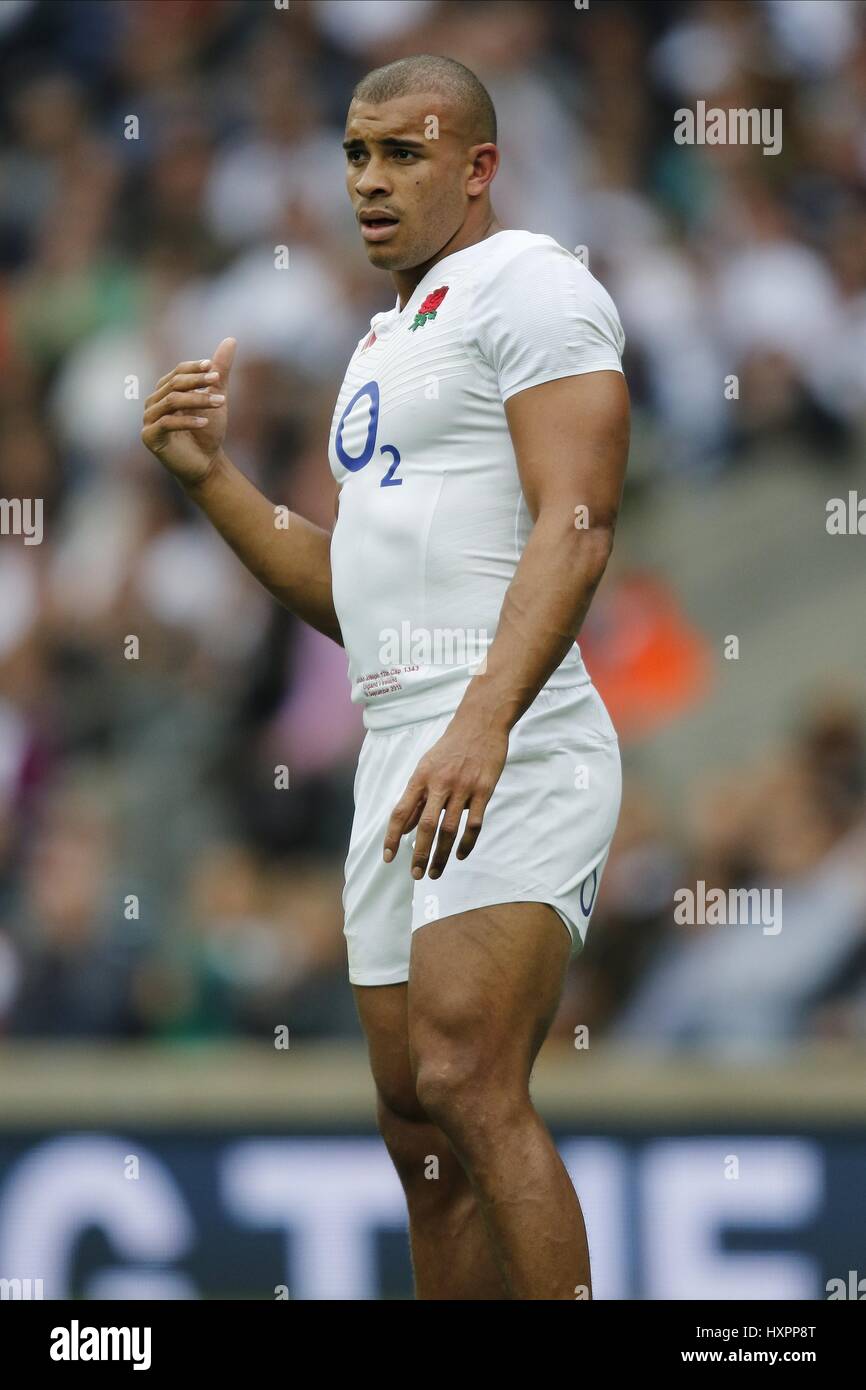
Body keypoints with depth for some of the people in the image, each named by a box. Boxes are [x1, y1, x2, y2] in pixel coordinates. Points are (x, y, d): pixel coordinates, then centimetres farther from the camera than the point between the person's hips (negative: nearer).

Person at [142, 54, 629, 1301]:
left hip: (512, 755, -10)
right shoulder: (390, 339, 26)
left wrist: (481, 726, -29)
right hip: (403, 762, 10)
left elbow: (576, 523, -17)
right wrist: (209, 477, 16)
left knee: (467, 1084, -23)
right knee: (421, 1135, 7)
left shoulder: (531, 287, -3)